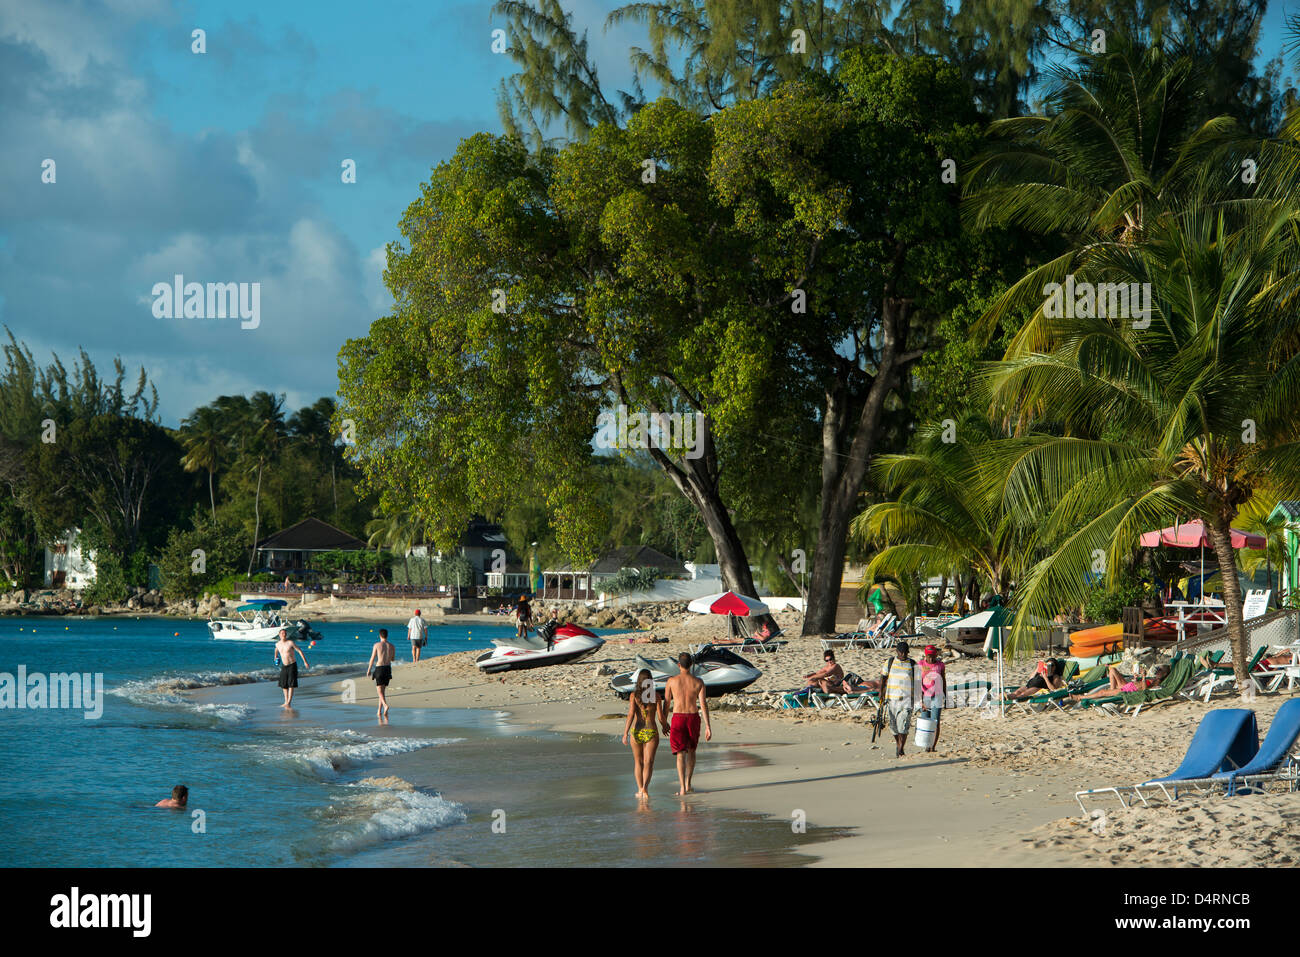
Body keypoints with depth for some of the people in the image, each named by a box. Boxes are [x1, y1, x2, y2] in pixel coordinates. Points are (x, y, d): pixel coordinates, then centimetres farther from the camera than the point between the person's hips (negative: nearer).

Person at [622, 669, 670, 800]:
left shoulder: (634, 695, -3)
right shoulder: (656, 695, -2)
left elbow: (631, 714, -13)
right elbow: (660, 717, -3)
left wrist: (625, 733, -13)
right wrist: (665, 726, 18)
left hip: (637, 731, 1)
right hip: (651, 731, -1)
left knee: (638, 762, 18)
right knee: (648, 763, -4)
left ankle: (640, 789, 22)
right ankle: (645, 787, -25)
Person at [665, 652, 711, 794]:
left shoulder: (672, 681, -5)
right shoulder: (698, 682, -3)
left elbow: (666, 703, 1)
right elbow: (703, 704, -7)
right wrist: (708, 726, -5)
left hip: (678, 718, -2)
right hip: (693, 717, 2)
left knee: (681, 753, -3)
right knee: (691, 750, 22)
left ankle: (682, 787, -15)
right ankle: (688, 784, 29)